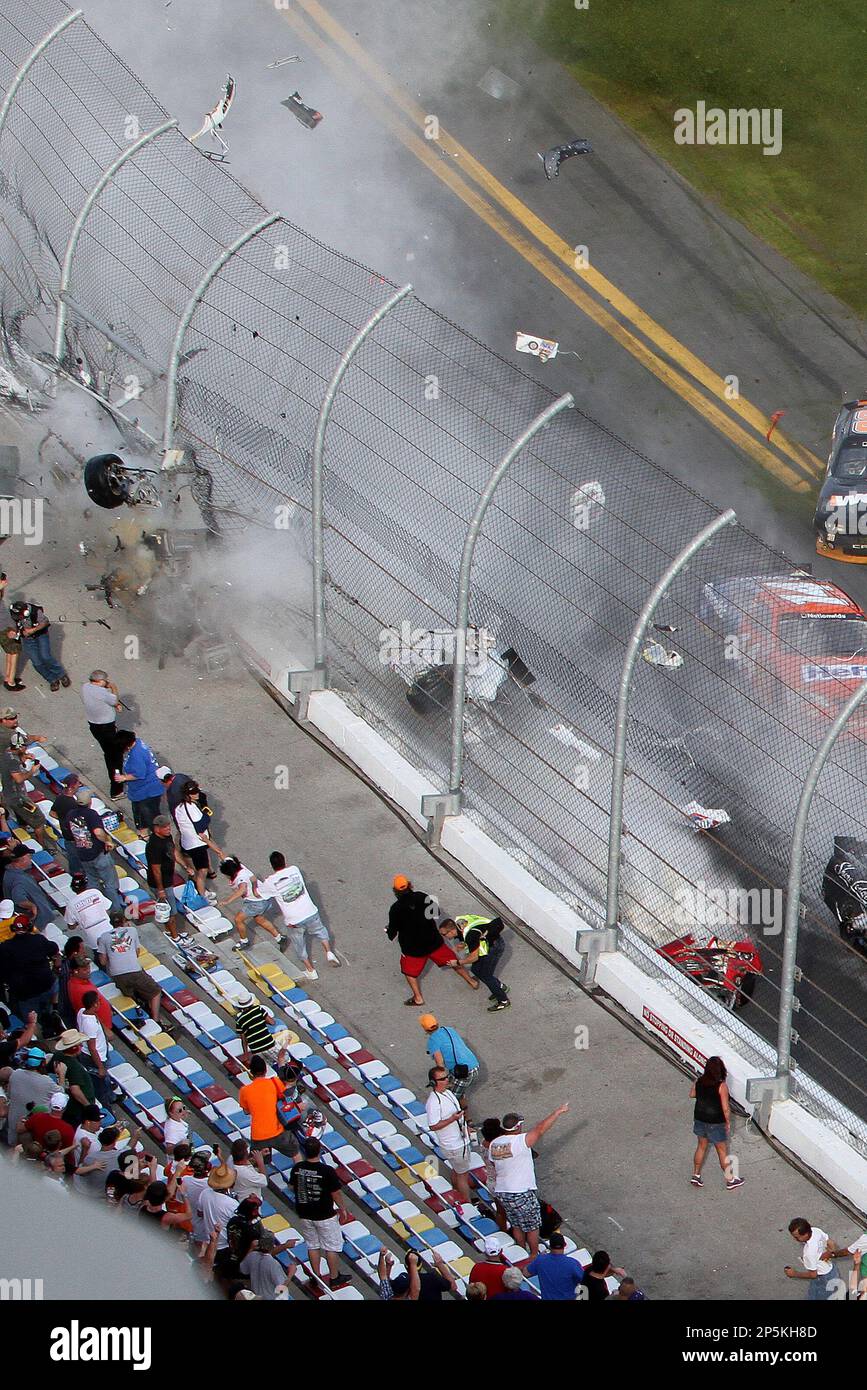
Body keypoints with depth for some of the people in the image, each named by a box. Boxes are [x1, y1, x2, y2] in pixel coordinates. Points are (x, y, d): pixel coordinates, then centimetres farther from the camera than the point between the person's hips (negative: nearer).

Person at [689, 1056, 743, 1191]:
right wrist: (728, 1123, -7)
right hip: (715, 1123, -5)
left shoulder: (698, 1082, -9)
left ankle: (696, 1176, 31)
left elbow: (691, 1095, 10)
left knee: (701, 1146, 23)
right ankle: (730, 1180, 23)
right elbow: (725, 1108, -21)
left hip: (700, 1119, 5)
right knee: (722, 1151, 10)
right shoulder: (721, 1086, -24)